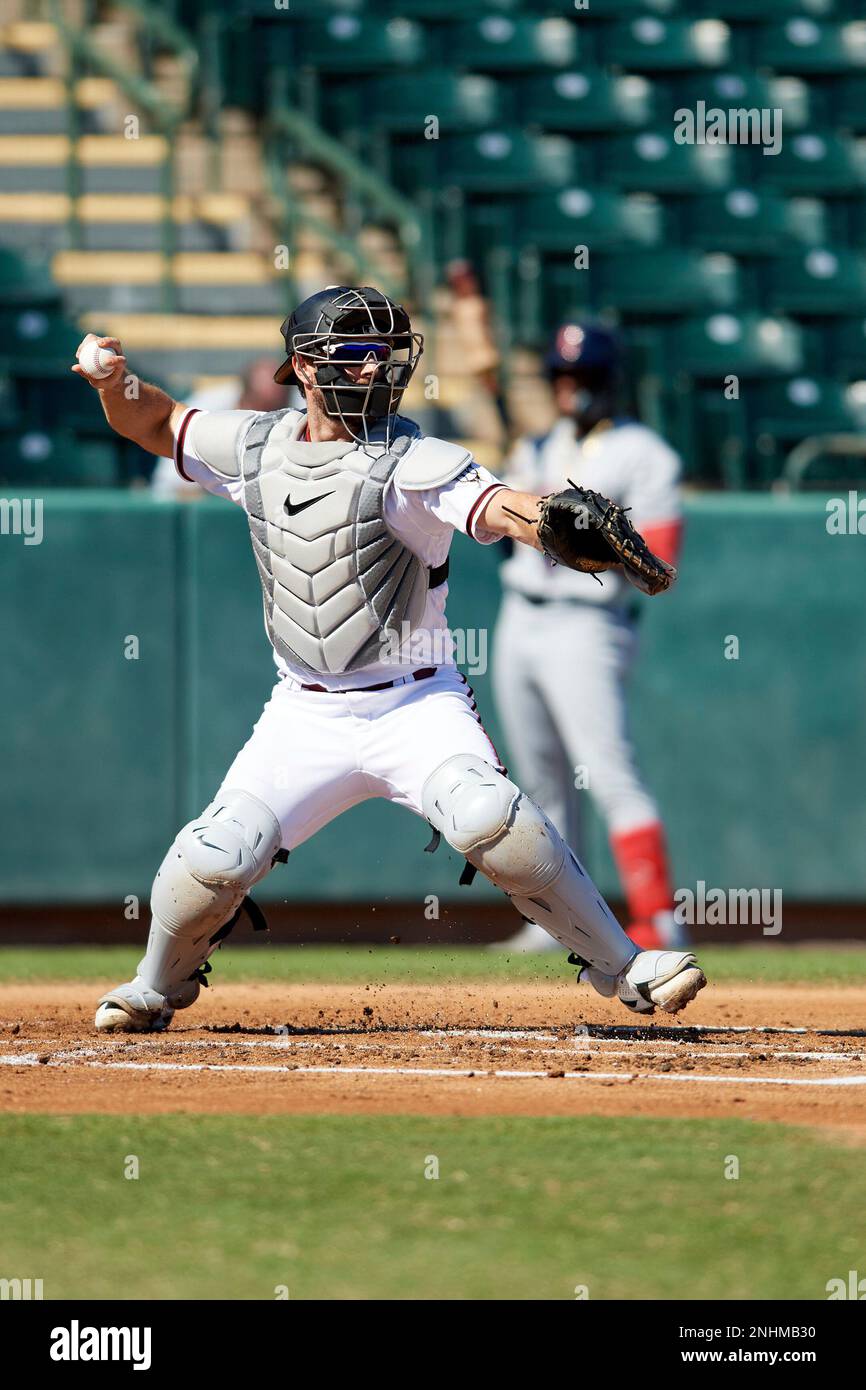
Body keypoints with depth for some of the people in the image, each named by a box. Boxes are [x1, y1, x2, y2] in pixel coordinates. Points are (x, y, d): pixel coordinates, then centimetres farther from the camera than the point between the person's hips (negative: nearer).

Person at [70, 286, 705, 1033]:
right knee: (214, 860, -11)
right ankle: (160, 985, 21)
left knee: (488, 816, -29)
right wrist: (114, 382, -4)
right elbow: (155, 423, 18)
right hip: (305, 716, 3)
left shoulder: (414, 463, -12)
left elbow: (499, 508, -29)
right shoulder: (256, 446, 3)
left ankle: (623, 967, -15)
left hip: (417, 706, -3)